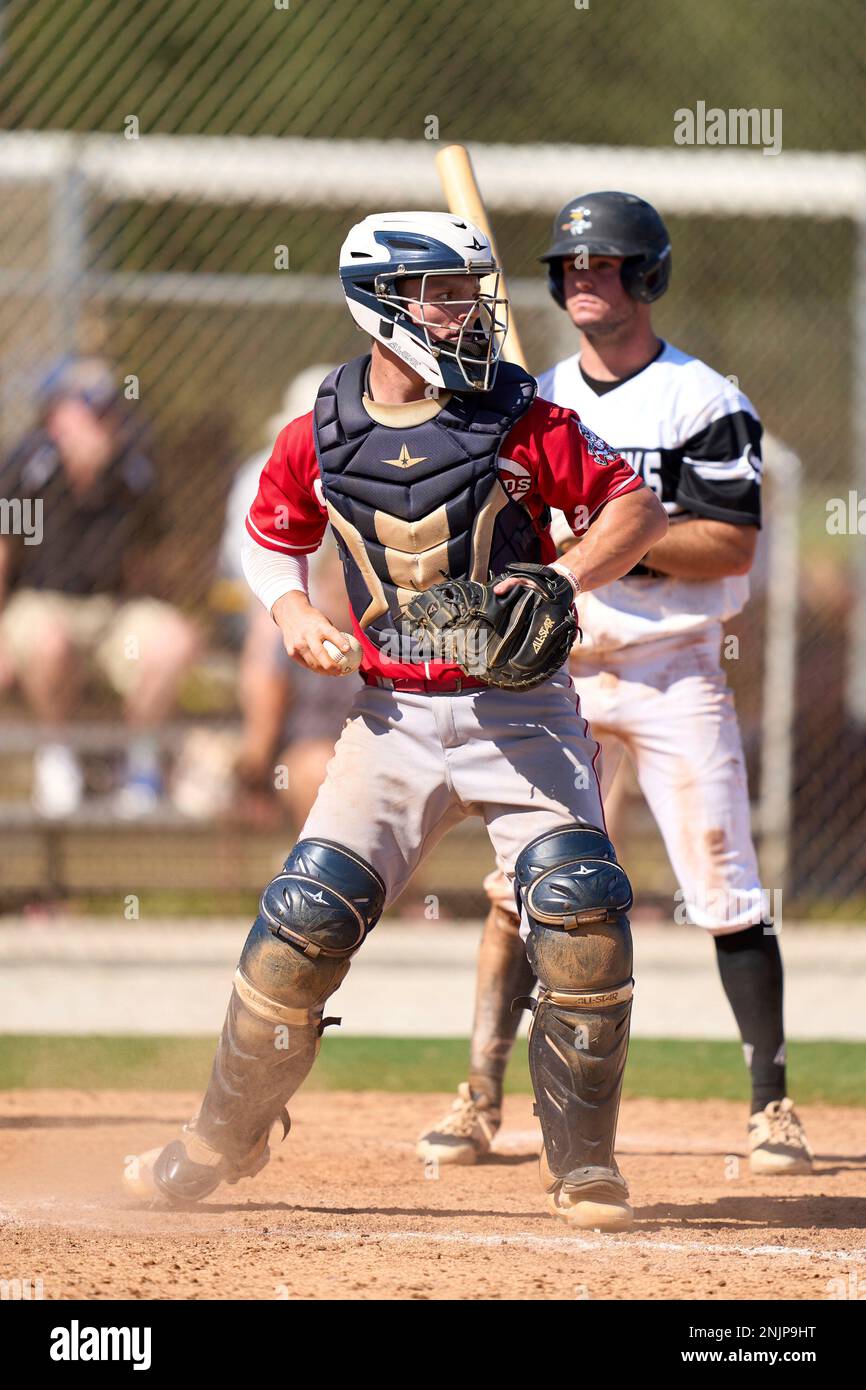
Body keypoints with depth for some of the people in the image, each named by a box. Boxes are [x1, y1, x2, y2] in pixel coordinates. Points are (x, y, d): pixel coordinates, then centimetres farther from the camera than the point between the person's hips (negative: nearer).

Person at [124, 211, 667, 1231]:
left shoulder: (519, 420, -6)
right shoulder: (320, 439, -1)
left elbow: (638, 508, -3)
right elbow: (272, 535, 17)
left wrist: (562, 578, -18)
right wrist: (292, 612, -3)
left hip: (523, 714, -1)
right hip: (395, 717, 2)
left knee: (580, 911, -18)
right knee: (305, 918, -6)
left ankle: (584, 1167, -3)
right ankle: (225, 1139, 15)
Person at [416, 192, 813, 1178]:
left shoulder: (704, 401, -4)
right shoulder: (536, 402, 11)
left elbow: (731, 545, -12)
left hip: (674, 671, -4)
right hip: (556, 671, 4)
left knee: (725, 893, -6)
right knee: (519, 888, -1)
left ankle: (771, 1104, 2)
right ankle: (480, 1098, 3)